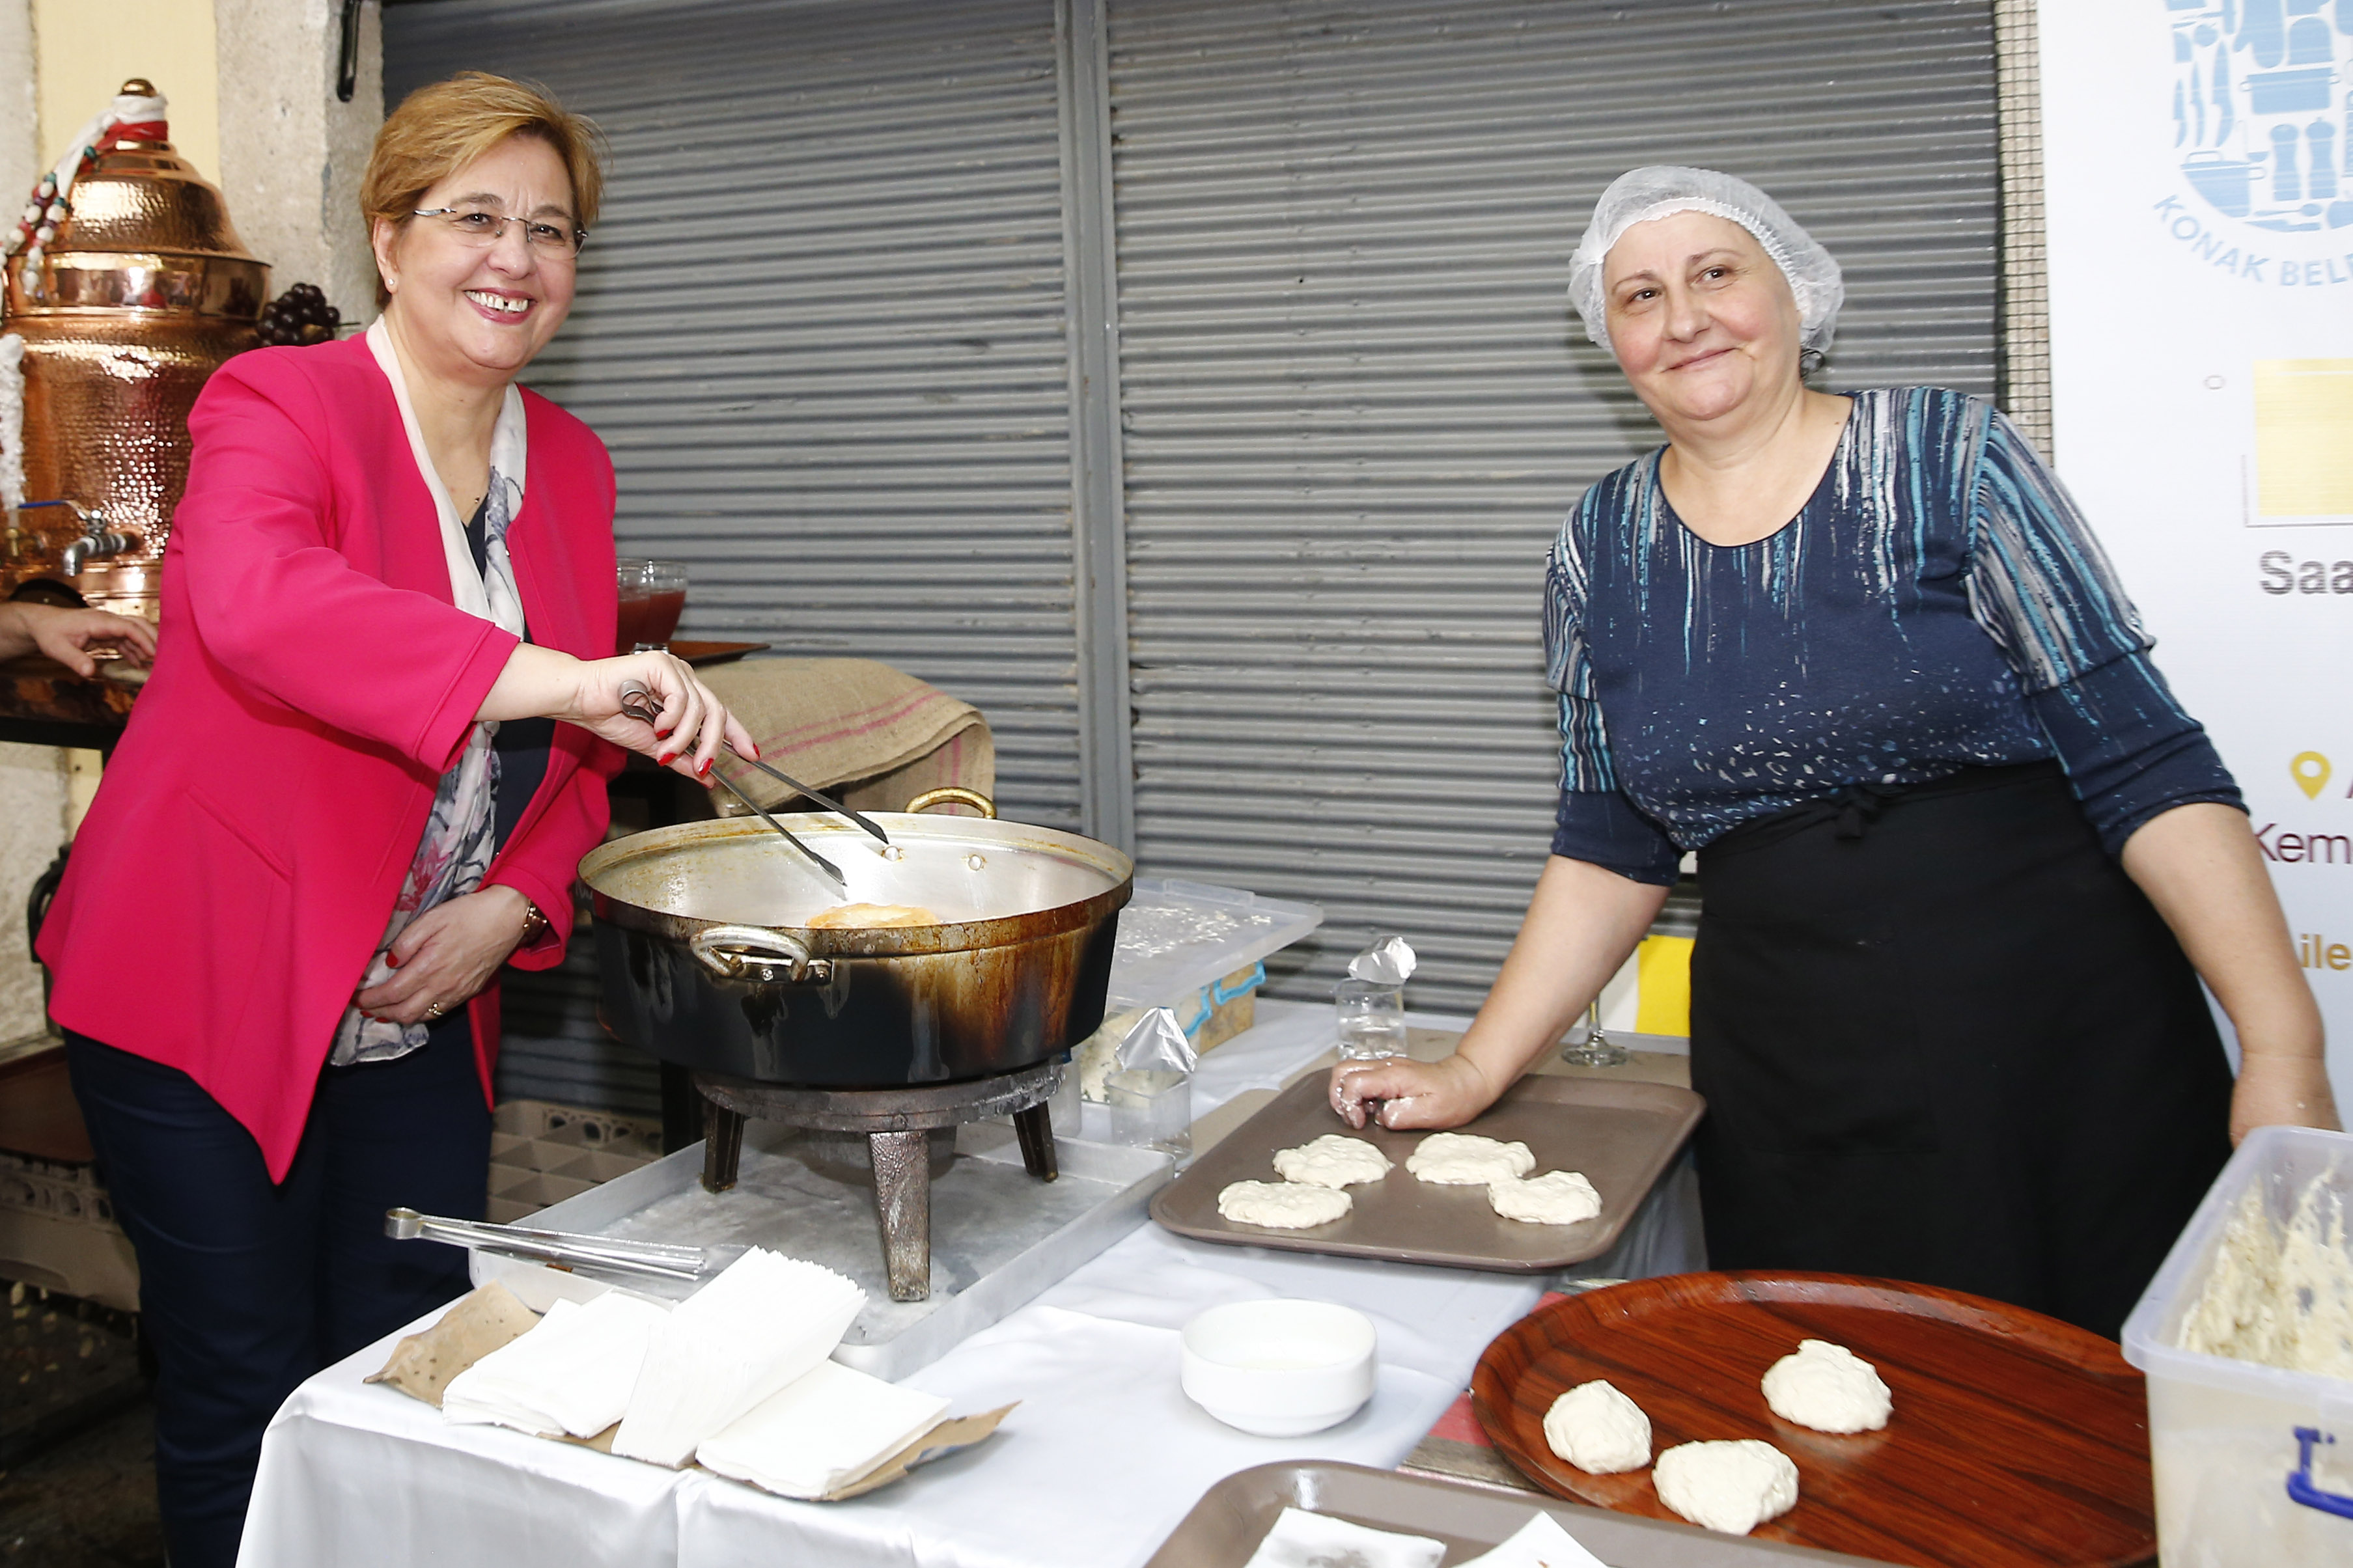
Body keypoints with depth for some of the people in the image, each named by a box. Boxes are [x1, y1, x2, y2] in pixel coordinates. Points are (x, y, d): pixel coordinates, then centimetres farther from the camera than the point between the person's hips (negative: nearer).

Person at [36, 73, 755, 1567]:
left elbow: (578, 753, 14)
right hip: (210, 994, -5)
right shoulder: (277, 404, -11)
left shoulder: (570, 464, 8)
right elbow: (255, 603, -35)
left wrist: (511, 906, -6)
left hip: (424, 1015, 6)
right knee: (247, 1395, 4)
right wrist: (551, 677, -47)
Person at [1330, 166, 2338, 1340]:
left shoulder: (1944, 459, -3)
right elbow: (1609, 849, 12)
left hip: (2063, 1055, -2)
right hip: (1790, 1100, 2)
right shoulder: (1604, 548, 6)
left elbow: (2145, 765, -6)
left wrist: (2281, 1046, -14)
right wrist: (1474, 1074, 5)